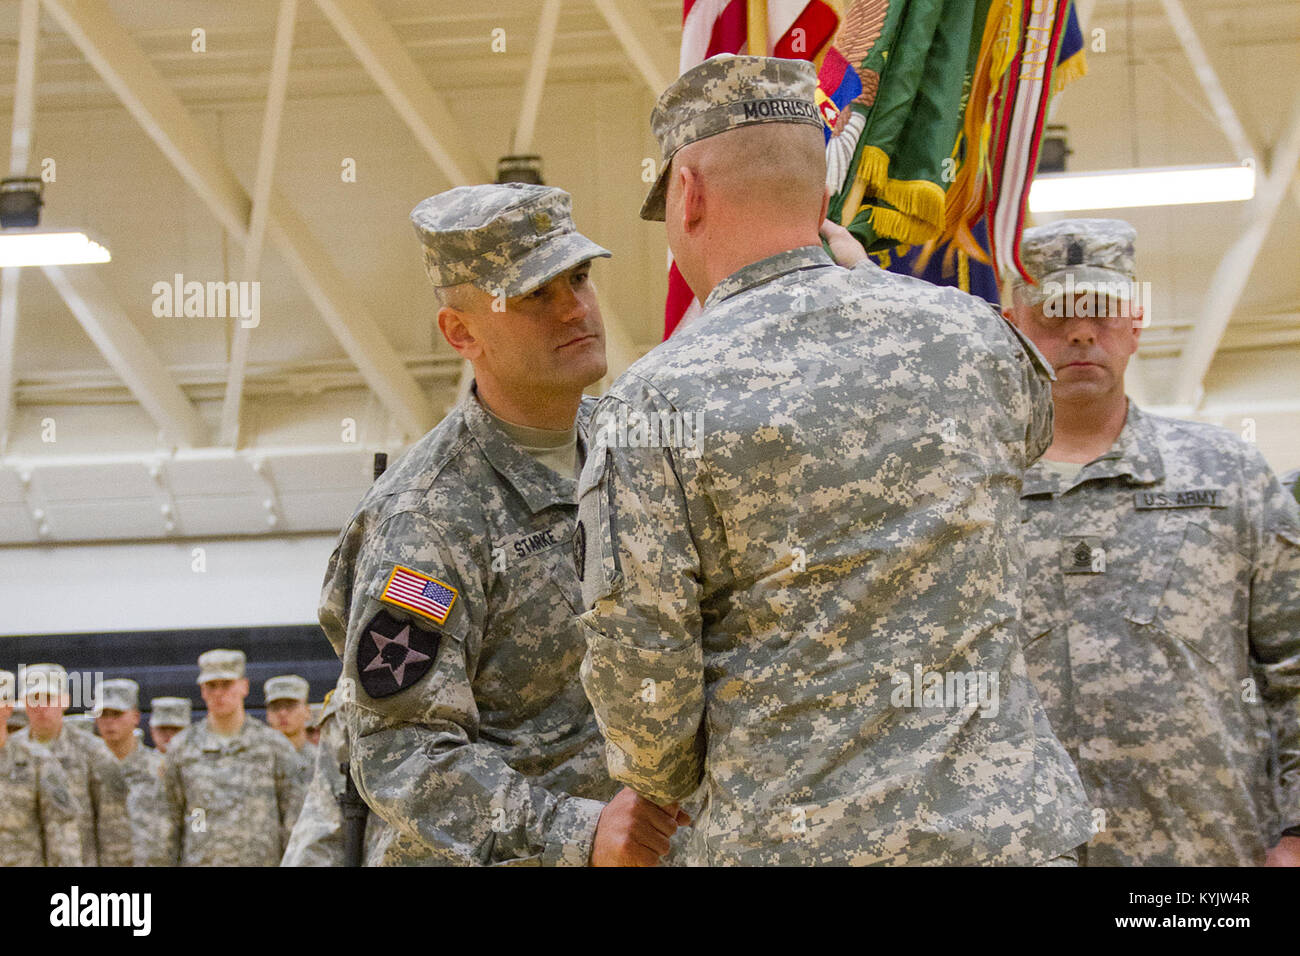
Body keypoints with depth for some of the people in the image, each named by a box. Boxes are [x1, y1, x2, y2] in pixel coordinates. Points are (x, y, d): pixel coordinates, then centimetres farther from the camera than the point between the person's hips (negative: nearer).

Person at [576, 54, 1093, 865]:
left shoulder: (651, 406, -8)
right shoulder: (968, 332, 4)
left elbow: (639, 672, -7)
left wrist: (659, 786, 15)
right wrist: (866, 278, 39)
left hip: (797, 836, -3)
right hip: (1009, 822, 3)